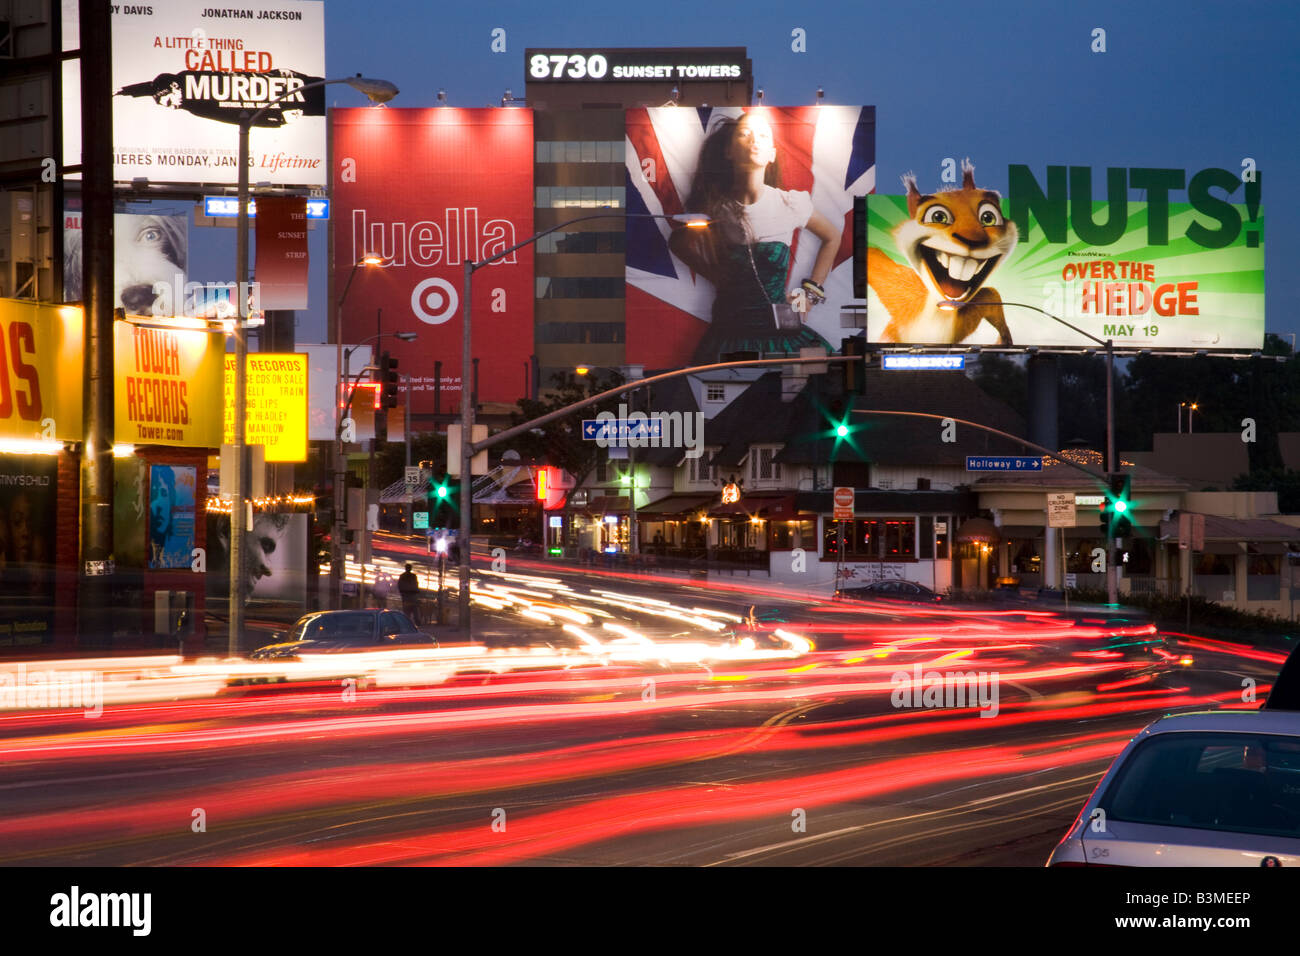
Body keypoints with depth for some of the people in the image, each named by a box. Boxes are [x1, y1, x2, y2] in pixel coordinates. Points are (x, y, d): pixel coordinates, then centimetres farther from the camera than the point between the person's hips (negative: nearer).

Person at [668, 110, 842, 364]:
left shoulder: (790, 203, -3)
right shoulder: (713, 209, -2)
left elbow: (832, 237, 16)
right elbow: (678, 243, 18)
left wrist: (811, 292, 9)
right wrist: (716, 277, 7)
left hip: (783, 334, 0)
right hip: (729, 337, 0)